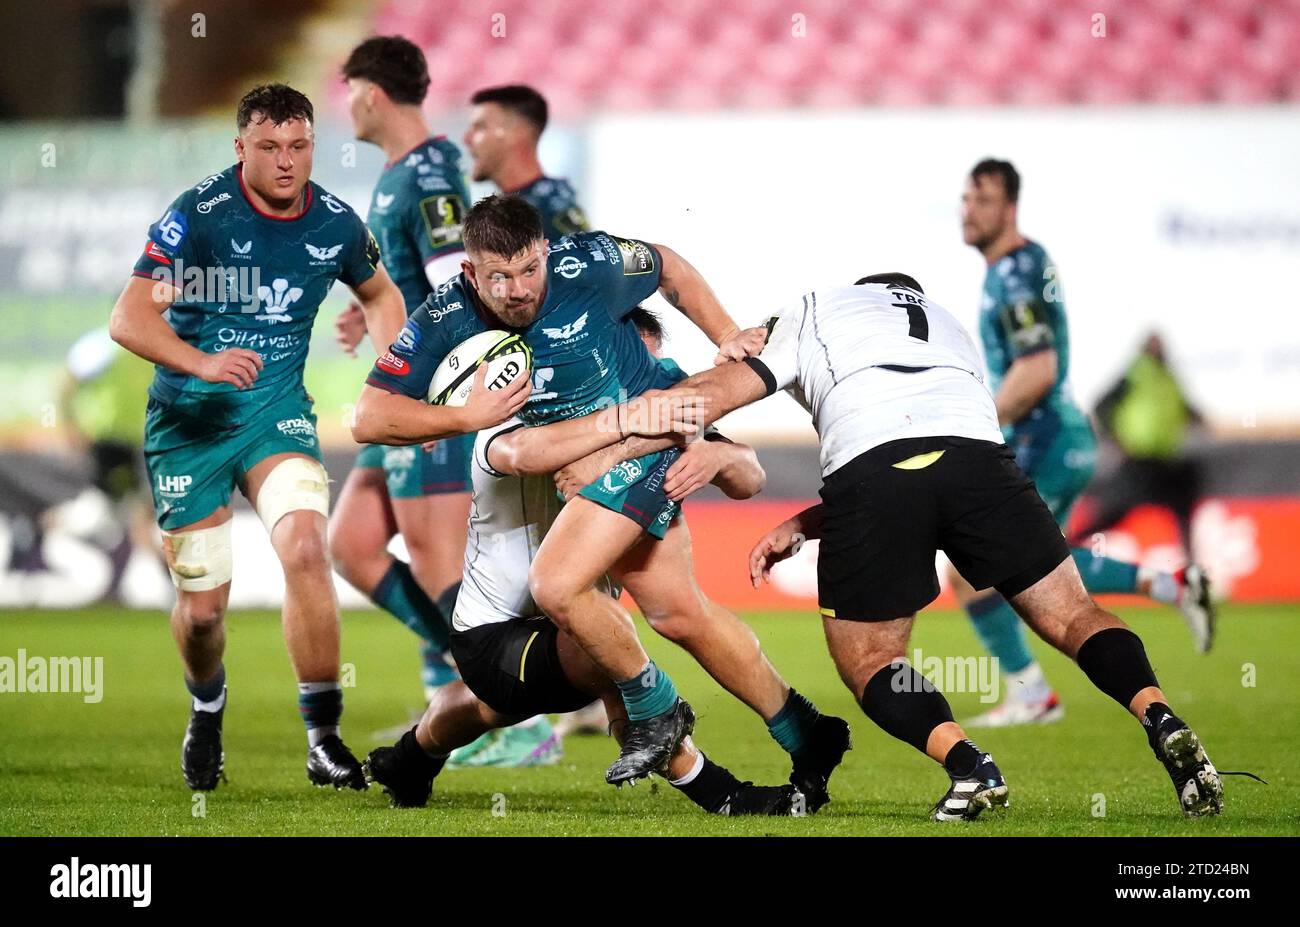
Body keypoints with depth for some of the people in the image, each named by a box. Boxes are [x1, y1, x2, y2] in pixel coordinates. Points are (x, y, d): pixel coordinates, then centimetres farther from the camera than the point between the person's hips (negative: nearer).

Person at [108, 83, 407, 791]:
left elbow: (378, 292, 21)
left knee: (304, 546, -25)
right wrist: (200, 361, -39)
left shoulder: (334, 224, -2)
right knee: (202, 605, 1)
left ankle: (323, 738, -16)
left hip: (277, 411, 2)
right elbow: (128, 319, -22)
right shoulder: (198, 215, -16)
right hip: (188, 420, -2)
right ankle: (206, 713, 36)